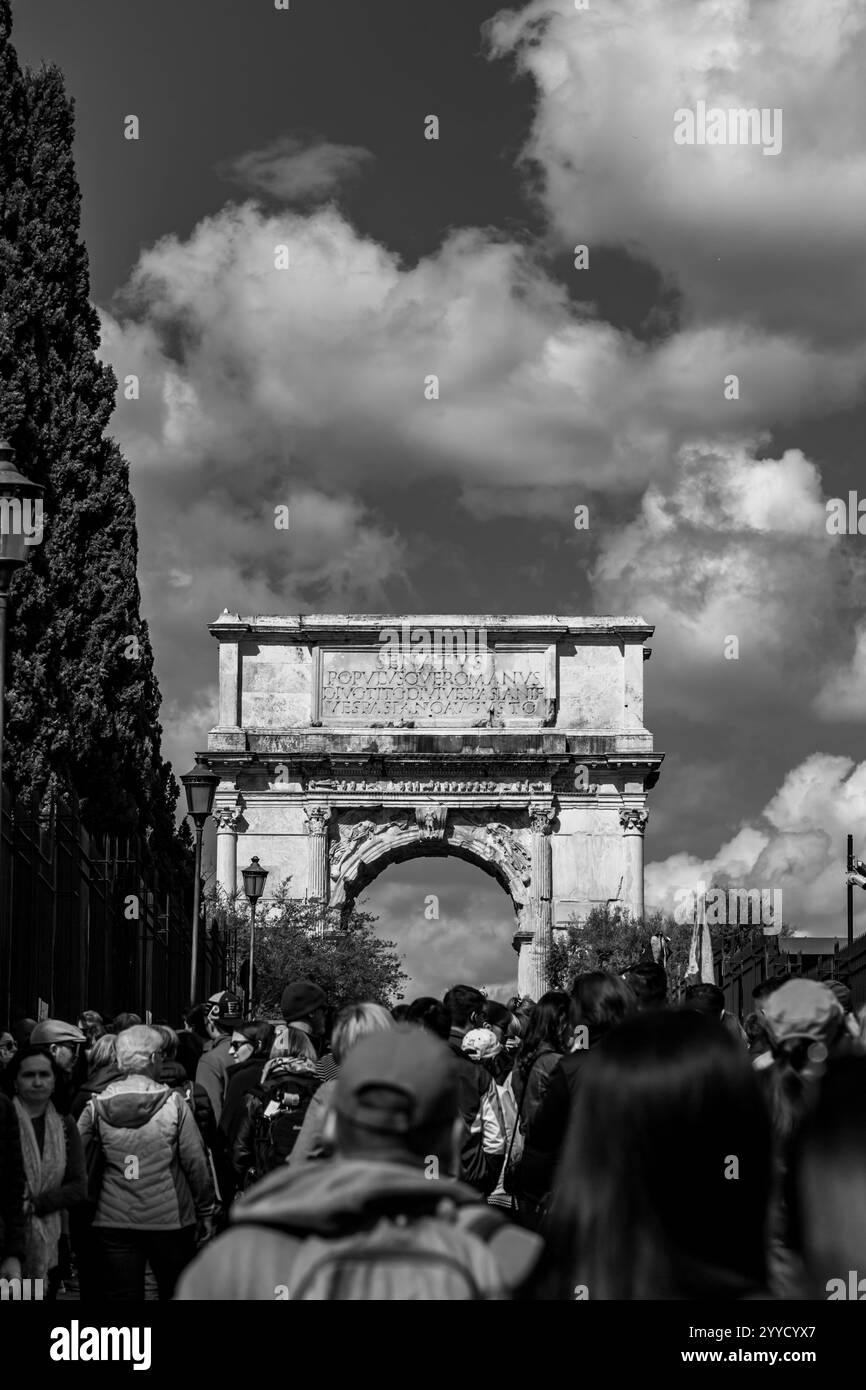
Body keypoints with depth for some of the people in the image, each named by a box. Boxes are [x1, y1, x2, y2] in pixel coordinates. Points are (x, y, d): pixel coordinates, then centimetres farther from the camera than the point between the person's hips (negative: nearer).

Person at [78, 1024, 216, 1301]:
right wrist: (205, 1210, 5)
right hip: (170, 1219, -1)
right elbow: (196, 1161, -6)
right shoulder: (174, 1104, -8)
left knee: (121, 1297, 7)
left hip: (114, 1222, 2)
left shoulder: (97, 1106, -3)